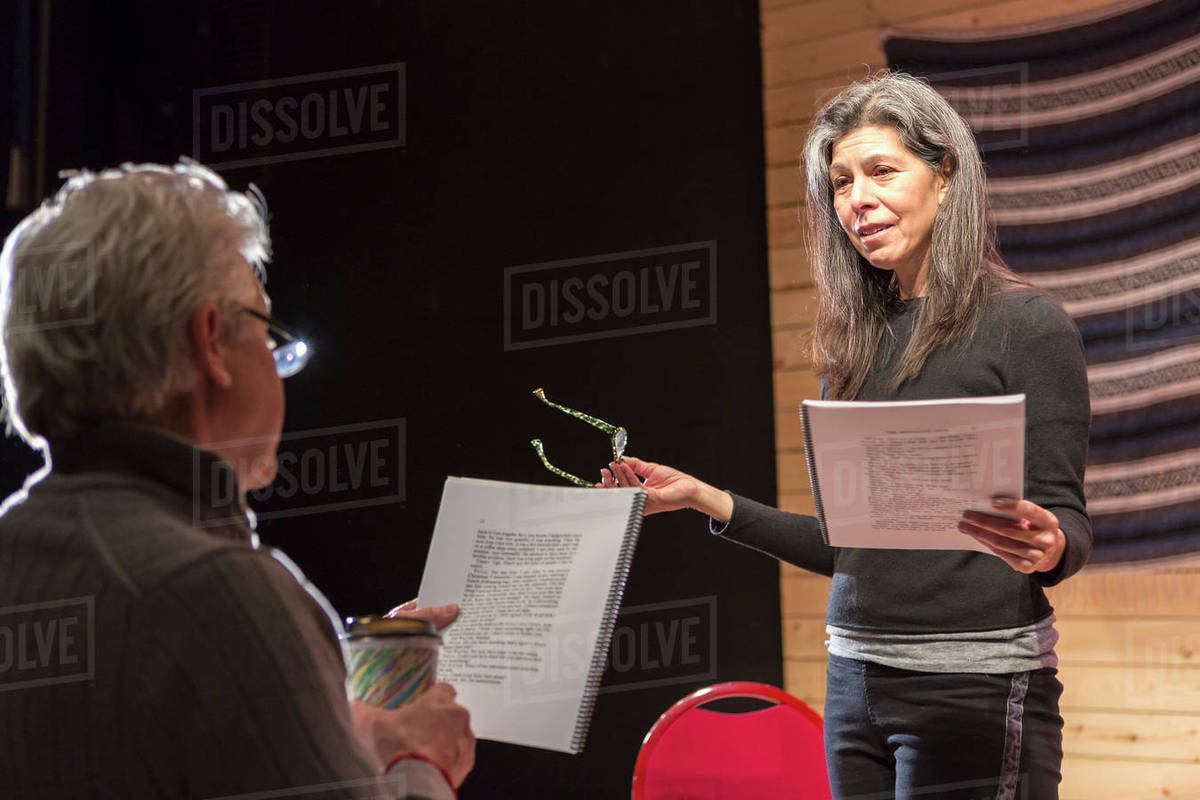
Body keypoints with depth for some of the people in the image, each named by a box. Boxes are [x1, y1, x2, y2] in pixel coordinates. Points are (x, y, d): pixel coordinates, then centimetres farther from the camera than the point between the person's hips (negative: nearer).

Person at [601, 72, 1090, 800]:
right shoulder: (855, 341, 12)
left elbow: (1068, 530, -7)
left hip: (973, 683, -6)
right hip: (855, 678, 6)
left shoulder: (1026, 324, -6)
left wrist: (1045, 547, -29)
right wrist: (705, 499, 9)